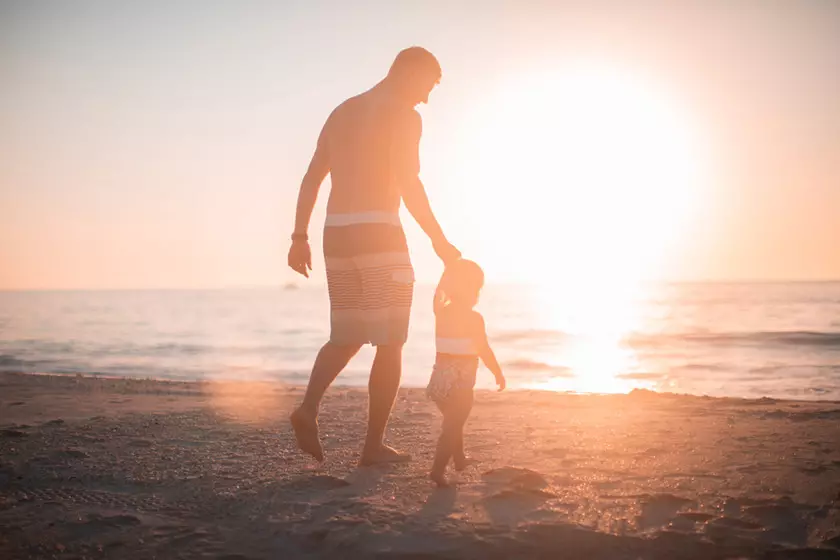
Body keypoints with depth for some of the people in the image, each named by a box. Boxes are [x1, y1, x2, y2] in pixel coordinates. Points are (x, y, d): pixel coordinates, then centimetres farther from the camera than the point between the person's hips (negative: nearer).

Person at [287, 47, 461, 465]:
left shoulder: (341, 112, 19)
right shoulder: (404, 115, -4)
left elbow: (311, 179, 16)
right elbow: (408, 183, -15)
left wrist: (300, 238, 16)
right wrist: (440, 241, -10)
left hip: (337, 234, 7)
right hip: (379, 233, -7)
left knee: (346, 338, 17)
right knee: (390, 344, 3)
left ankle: (309, 407, -8)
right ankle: (374, 445, 3)